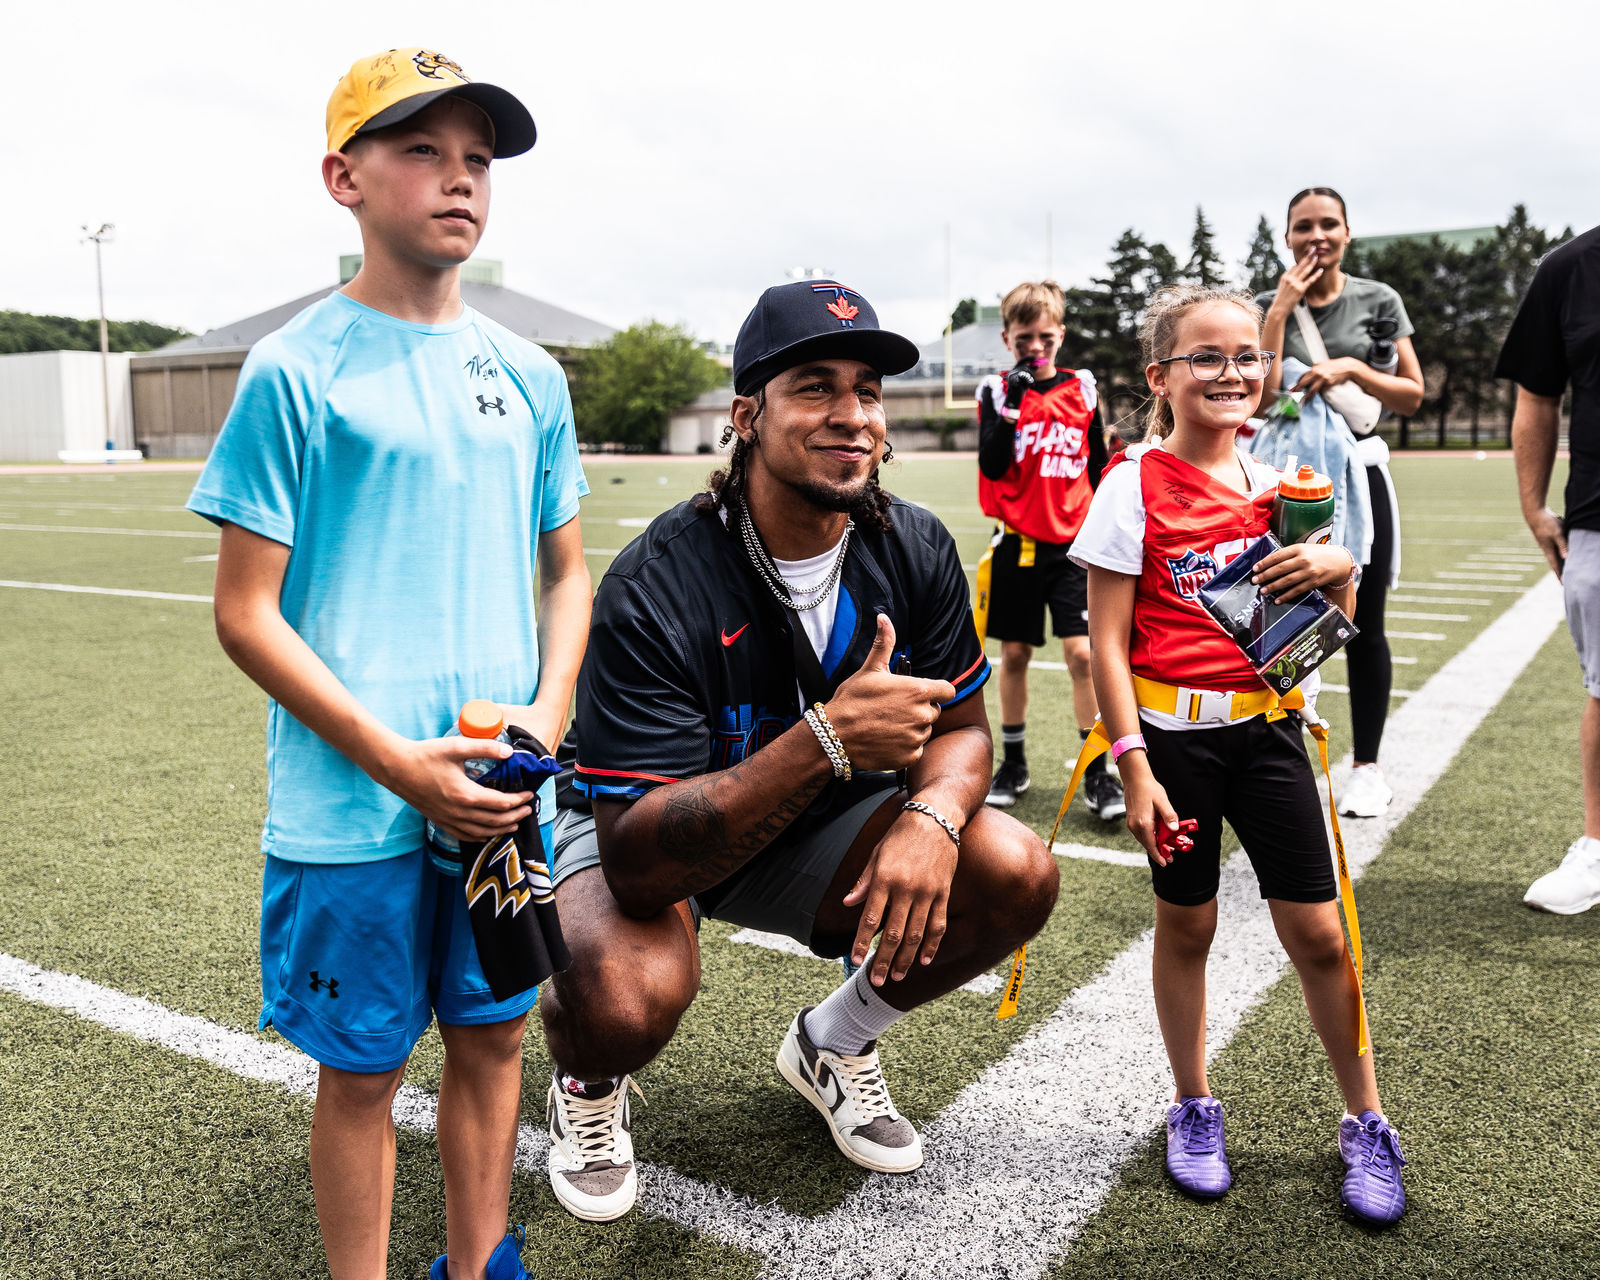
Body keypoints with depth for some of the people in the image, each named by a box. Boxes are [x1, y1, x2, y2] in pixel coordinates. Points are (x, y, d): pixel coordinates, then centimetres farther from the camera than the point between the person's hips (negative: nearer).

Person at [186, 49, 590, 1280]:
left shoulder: (529, 377, 7)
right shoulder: (296, 371, -6)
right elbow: (246, 613, -7)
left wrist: (549, 712, -3)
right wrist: (398, 762, -15)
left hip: (508, 798, 5)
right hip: (351, 804, -4)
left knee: (492, 1034, 16)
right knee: (363, 1065, 9)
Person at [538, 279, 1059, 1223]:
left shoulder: (915, 551, -13)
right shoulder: (658, 588, -30)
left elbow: (960, 727, -2)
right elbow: (639, 861, -34)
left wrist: (931, 816, -26)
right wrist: (827, 740, -44)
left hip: (815, 826, 5)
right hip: (649, 835, -4)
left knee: (1018, 874, -15)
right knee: (625, 1003, -35)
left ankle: (834, 1043, 13)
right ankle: (590, 1082, 7)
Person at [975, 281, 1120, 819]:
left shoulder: (1082, 389, 5)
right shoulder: (997, 390, 0)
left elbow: (1099, 467, 12)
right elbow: (991, 464, -12)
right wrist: (1012, 404, -19)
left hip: (1073, 545, 0)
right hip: (1017, 544, 0)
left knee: (1082, 653, -7)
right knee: (1015, 654, 8)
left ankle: (1097, 773, 3)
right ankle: (1013, 762, 23)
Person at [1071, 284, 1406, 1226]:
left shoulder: (1277, 480, 5)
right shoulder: (1135, 486, -8)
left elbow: (1337, 619, 13)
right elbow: (1108, 643, -9)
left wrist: (1336, 567, -11)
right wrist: (1134, 769, -15)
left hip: (1265, 724, 4)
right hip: (1173, 729, -3)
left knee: (1318, 930, 7)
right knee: (1186, 925, 9)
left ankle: (1367, 1124, 25)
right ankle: (1194, 1112, 29)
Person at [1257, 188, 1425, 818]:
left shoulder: (1379, 301, 3)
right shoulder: (1267, 306, 2)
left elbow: (1412, 396, 2)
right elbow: (1259, 394, -12)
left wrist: (1351, 368, -13)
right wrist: (1282, 308, -12)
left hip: (1359, 477, 0)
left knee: (1363, 626, 5)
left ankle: (1367, 768, 17)